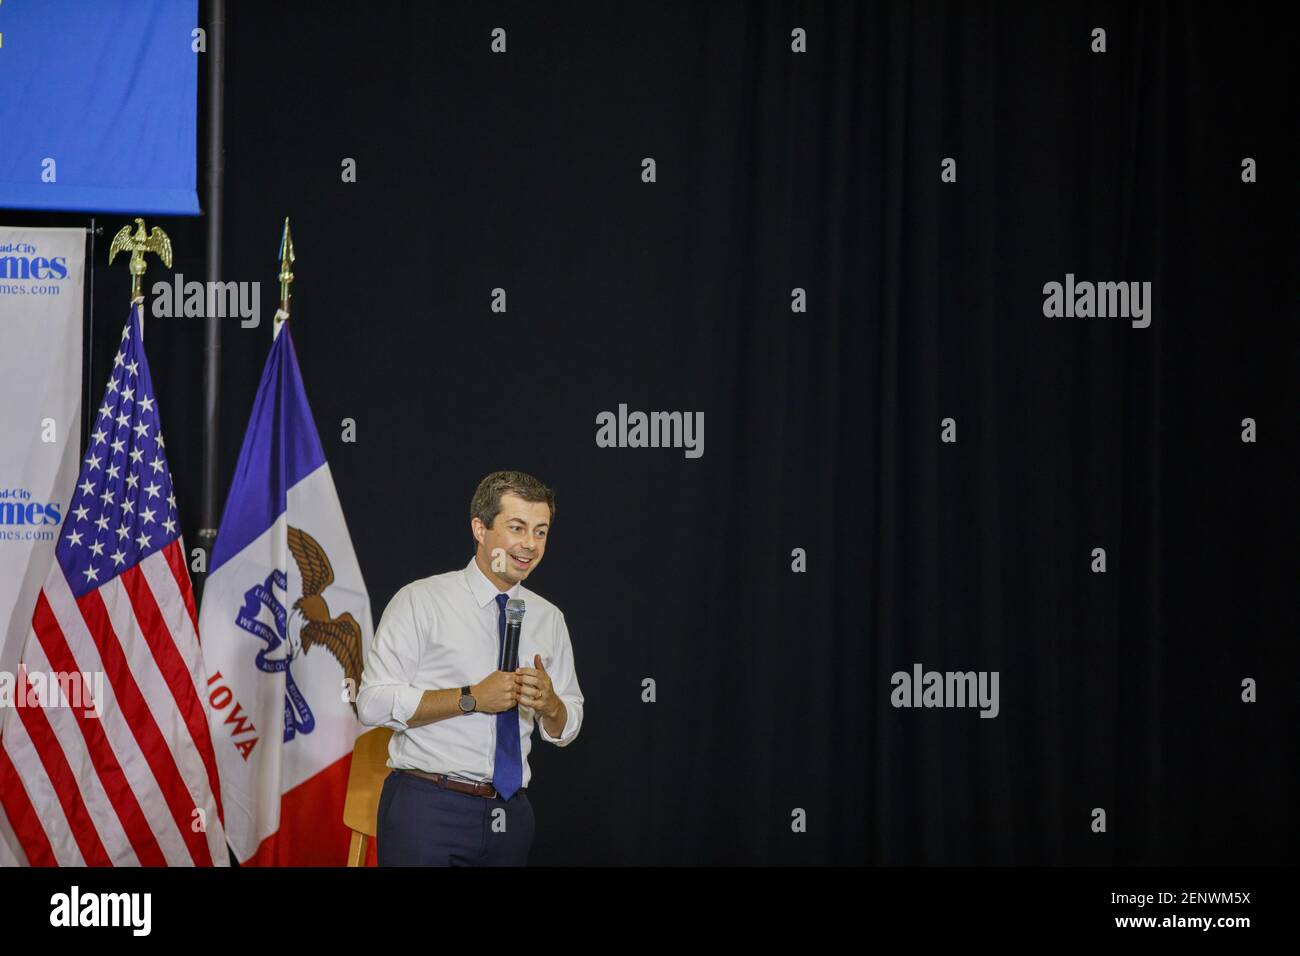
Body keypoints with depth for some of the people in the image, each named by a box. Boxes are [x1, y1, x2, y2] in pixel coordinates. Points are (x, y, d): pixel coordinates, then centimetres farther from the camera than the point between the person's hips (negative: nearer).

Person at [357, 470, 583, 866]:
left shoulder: (548, 618, 12)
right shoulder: (421, 601, -3)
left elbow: (565, 731, 15)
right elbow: (373, 703, -12)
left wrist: (549, 702, -8)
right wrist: (472, 698, -17)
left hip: (509, 816, 5)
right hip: (427, 807, -4)